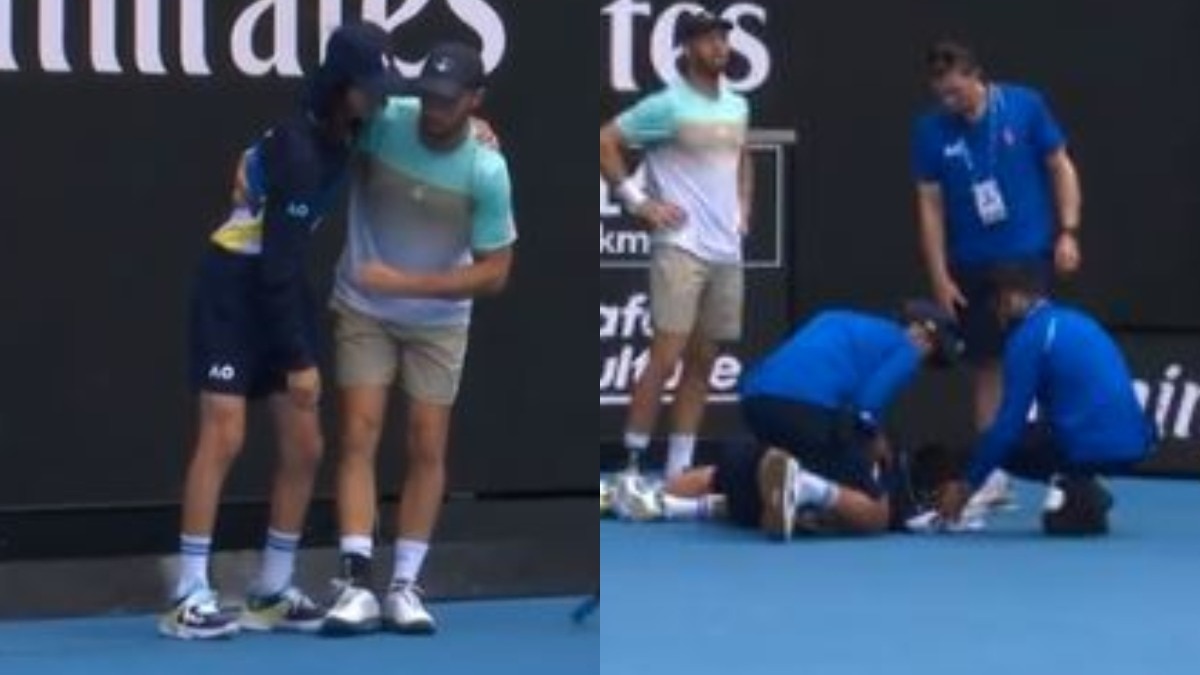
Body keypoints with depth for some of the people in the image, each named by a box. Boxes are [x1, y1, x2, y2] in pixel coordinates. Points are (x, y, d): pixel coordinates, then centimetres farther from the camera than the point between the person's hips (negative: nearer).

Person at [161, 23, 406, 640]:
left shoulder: (343, 131, -1)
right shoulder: (300, 150, -24)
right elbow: (277, 264, -24)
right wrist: (299, 358, -20)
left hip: (281, 289, 8)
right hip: (234, 288, -8)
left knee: (305, 446, 4)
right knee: (224, 437, -14)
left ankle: (271, 593, 13)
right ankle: (189, 597, -12)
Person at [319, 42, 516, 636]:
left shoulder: (487, 171, -21)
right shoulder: (382, 121, -20)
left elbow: (494, 273, -17)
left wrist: (405, 281, -25)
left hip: (438, 320, 0)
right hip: (363, 309, 0)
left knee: (427, 450, -1)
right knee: (358, 438, -9)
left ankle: (404, 586, 6)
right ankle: (357, 584, -13)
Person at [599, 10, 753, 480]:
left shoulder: (738, 107, 13)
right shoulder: (667, 106, -8)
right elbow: (605, 142, -6)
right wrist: (638, 201, -9)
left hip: (727, 252, 7)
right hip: (681, 246, -7)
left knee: (702, 363, 6)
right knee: (666, 357, -12)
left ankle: (679, 468, 10)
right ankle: (632, 460, -7)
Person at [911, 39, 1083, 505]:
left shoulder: (1025, 106, -6)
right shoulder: (931, 130, -3)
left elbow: (1061, 168, 2)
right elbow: (930, 205, 1)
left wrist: (1068, 232, -7)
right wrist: (940, 278, -3)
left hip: (1029, 256, -2)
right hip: (972, 265, 2)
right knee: (985, 364, 5)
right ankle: (993, 470, 9)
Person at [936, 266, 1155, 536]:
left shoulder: (1027, 337, -5)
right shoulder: (1078, 321, 20)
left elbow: (1008, 425, -7)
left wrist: (967, 485, 2)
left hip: (1091, 448, -8)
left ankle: (1075, 494, -5)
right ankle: (1086, 493, 11)